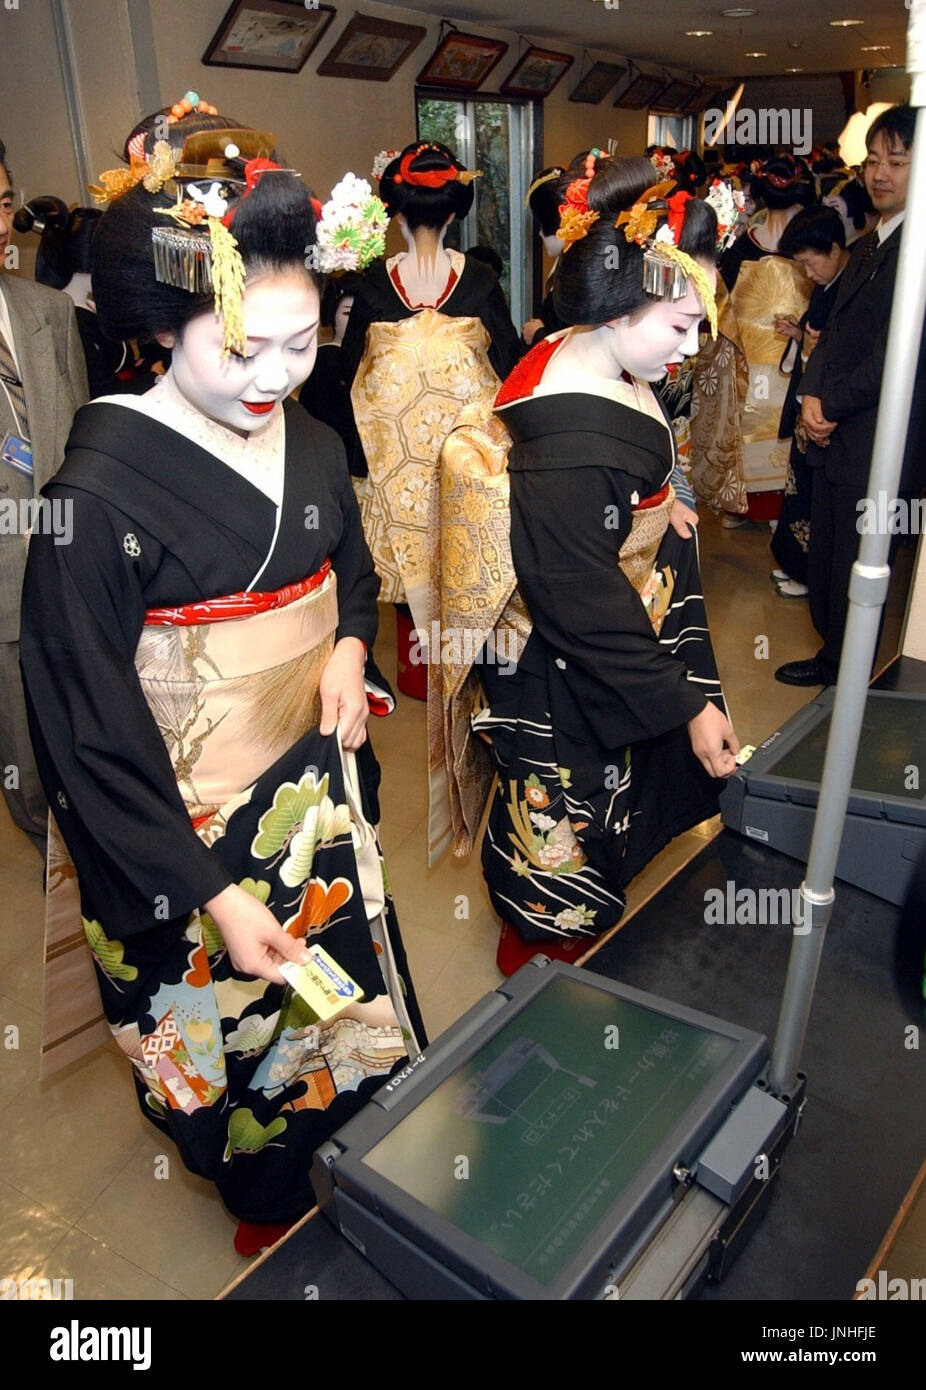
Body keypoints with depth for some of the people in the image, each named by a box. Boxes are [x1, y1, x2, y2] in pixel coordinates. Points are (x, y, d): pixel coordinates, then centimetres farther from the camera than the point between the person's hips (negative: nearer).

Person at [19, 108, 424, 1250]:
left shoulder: (310, 446, -2)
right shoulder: (101, 489, -22)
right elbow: (89, 728, -19)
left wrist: (349, 647, -6)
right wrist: (215, 896, -19)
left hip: (316, 785, 6)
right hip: (185, 826, -5)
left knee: (351, 991, 22)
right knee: (240, 1029, 17)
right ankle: (266, 1211, 50)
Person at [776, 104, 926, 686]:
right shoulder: (867, 245, 17)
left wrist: (834, 403, -12)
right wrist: (812, 395, 0)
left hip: (878, 441, -8)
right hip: (834, 431, 8)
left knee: (856, 561, 4)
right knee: (827, 552, 15)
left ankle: (843, 664, 21)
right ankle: (834, 651, 31)